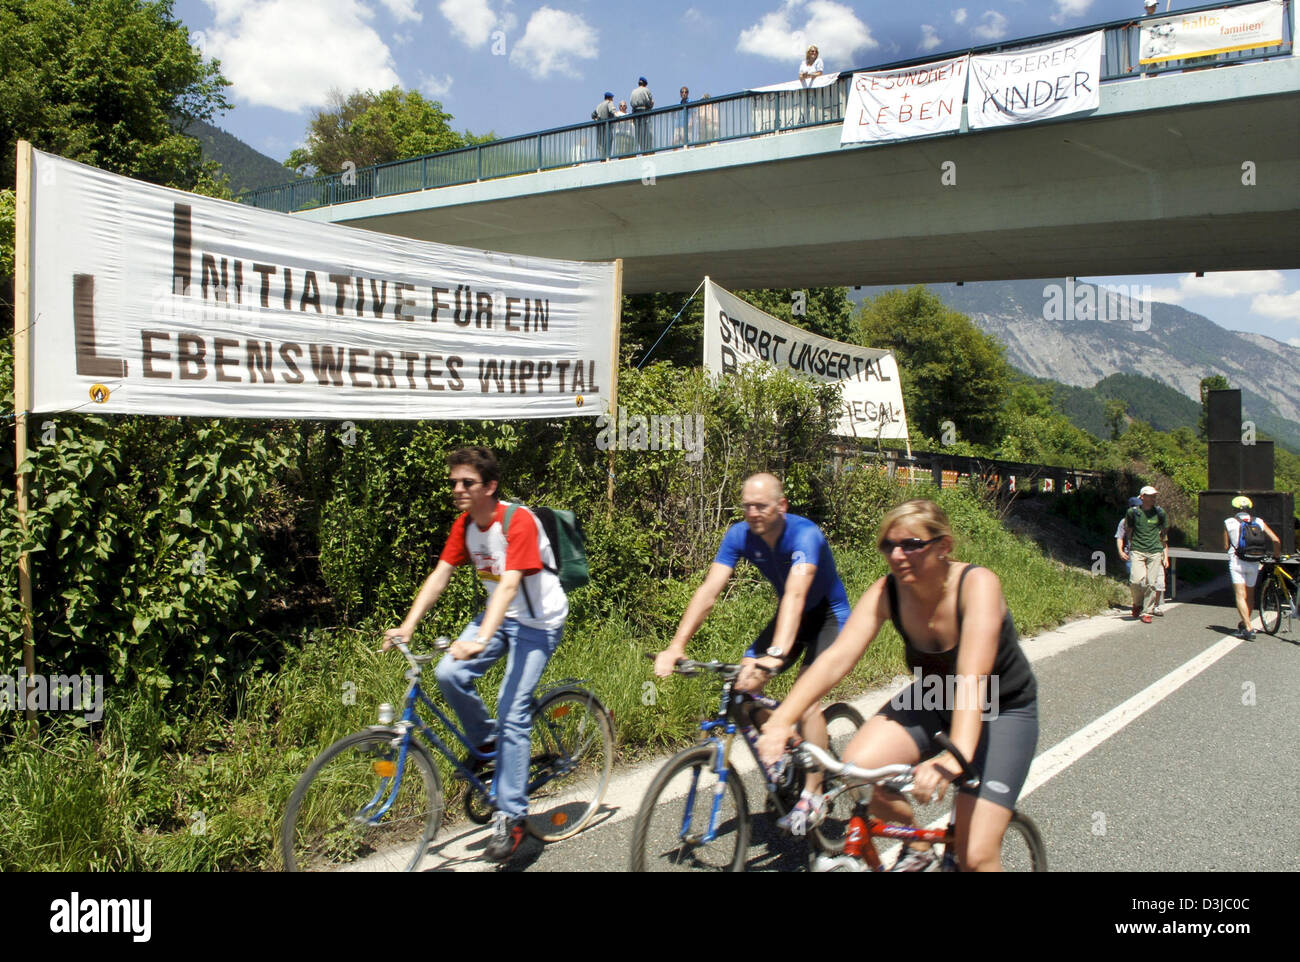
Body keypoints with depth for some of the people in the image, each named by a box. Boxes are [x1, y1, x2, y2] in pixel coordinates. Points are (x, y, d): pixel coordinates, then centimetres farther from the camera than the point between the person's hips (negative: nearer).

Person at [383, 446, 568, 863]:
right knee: (449, 674, -16)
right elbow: (440, 575, -4)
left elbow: (509, 583, -35)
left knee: (513, 711, -14)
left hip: (538, 621, -7)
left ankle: (510, 817, -2)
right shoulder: (465, 524, 0)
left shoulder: (518, 521, -24)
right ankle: (488, 744, 11)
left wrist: (481, 639, -46)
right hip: (497, 614, 7)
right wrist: (406, 627, -16)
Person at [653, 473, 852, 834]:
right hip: (790, 614, 6)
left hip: (829, 614, -5)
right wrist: (676, 645, -36)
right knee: (742, 687, -11)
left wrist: (777, 655, -61)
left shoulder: (804, 534, -32)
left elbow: (795, 595, -47)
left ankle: (812, 794, -8)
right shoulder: (740, 535, -16)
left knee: (805, 699, -23)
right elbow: (709, 590, -24)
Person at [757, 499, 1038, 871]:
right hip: (934, 701, 4)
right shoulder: (886, 592, -17)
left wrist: (957, 756, -57)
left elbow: (972, 677, -42)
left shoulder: (977, 584, -29)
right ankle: (918, 848, 8)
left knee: (975, 856, -16)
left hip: (1004, 711, -4)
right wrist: (780, 720, -39)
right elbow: (837, 657, -26)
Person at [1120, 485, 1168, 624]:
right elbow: (1128, 531, 13)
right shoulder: (1133, 512, 3)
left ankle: (1146, 612, 9)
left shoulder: (1160, 513, 7)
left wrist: (1166, 556, 11)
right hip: (1137, 551, -1)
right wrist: (1122, 551, 11)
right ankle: (1137, 603, 14)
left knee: (1152, 583, -2)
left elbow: (1164, 536, 13)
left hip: (1155, 551, 1)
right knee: (1136, 580, -14)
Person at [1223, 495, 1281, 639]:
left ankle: (1248, 628, -18)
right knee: (1250, 595, 19)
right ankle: (1244, 623, 34)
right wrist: (1276, 556, 16)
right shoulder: (1259, 522, 7)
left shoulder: (1229, 523, 0)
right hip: (1254, 563, 4)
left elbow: (1226, 546, 3)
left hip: (1236, 562, -4)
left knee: (1240, 596, -6)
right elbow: (1276, 540, 0)